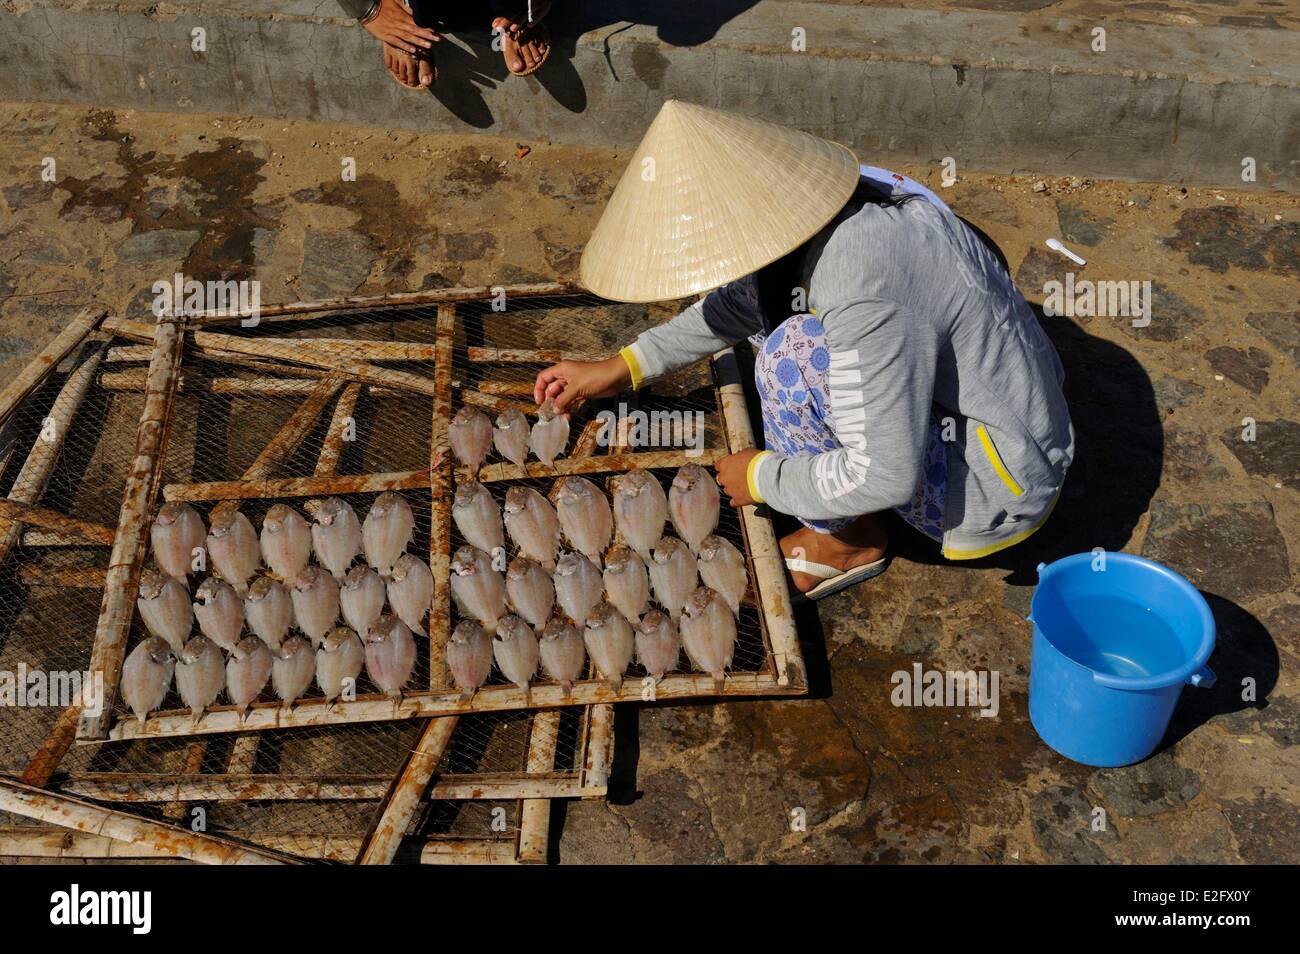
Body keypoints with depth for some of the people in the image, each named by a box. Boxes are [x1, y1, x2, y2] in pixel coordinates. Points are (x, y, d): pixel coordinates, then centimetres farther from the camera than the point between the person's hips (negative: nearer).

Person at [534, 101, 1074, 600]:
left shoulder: (867, 291, -34)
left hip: (1000, 489, -9)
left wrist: (763, 479, -14)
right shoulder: (808, 210, -6)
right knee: (774, 301, 7)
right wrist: (621, 368, 12)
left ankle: (849, 541, -1)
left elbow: (886, 477, -31)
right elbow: (743, 300, 13)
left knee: (795, 354, -25)